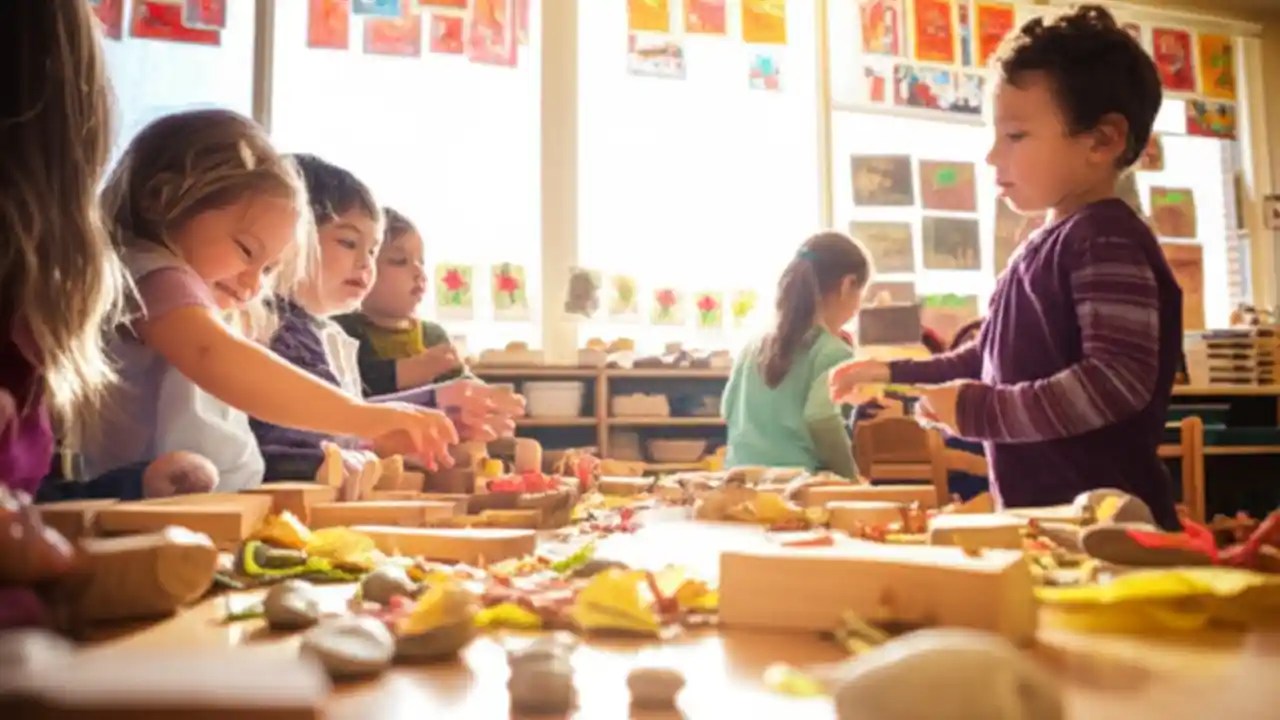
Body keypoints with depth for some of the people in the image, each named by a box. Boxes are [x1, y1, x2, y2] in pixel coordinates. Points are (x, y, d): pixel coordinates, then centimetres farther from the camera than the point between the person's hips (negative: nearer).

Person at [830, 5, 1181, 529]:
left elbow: (1117, 380, -26)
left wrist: (979, 411, -22)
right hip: (1039, 515, 9)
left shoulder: (1107, 241, -15)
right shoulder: (1043, 249, 15)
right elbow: (986, 361, 23)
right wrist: (895, 376, 13)